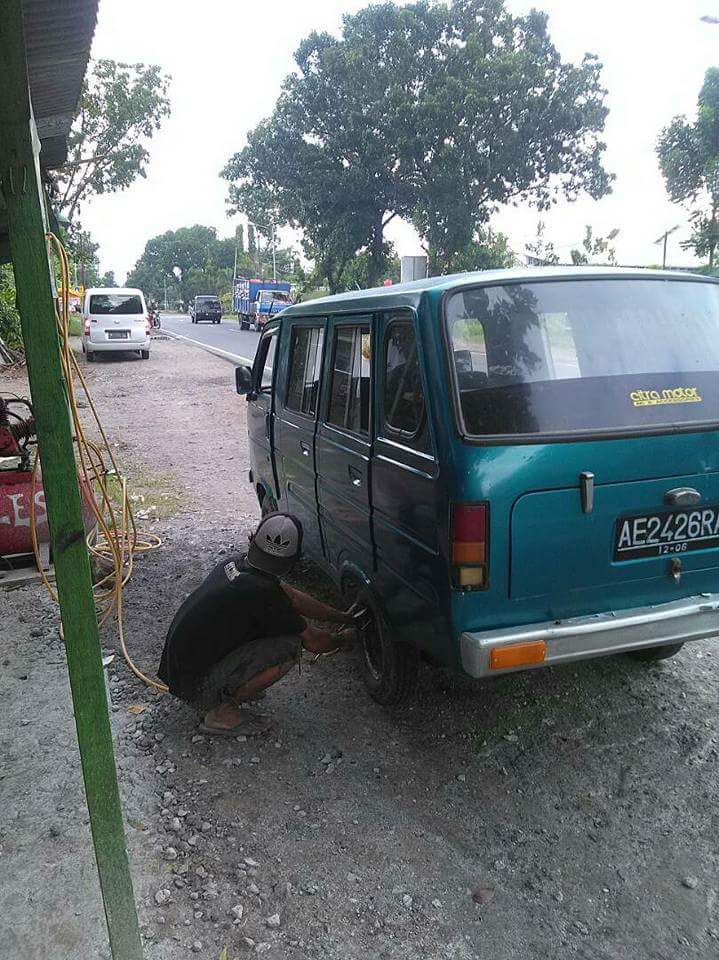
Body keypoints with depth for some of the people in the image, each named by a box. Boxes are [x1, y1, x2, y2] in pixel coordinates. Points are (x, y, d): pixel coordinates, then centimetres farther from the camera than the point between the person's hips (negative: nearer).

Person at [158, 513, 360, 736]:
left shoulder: (235, 562, 0)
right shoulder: (263, 592, -25)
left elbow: (292, 597, 13)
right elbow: (313, 642, -11)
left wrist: (341, 616, 19)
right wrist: (342, 640, 11)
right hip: (195, 685, -8)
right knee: (291, 645, -17)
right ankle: (221, 711, -6)